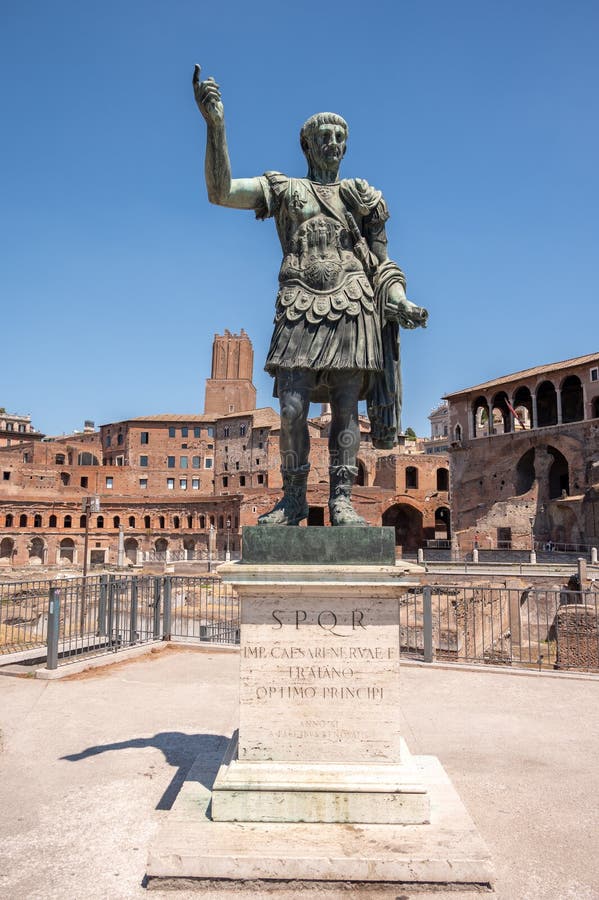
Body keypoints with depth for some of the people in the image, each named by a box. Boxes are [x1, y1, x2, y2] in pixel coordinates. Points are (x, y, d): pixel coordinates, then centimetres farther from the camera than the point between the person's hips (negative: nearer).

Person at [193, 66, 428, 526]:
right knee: (292, 407, -9)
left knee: (345, 407, -4)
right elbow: (220, 191, 2)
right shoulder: (283, 189, 16)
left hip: (352, 307, 1)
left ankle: (341, 499, -1)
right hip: (300, 307, -1)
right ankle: (294, 497, 3)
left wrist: (401, 302, -1)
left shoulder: (362, 196, 19)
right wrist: (216, 125, -8)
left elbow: (382, 264, 17)